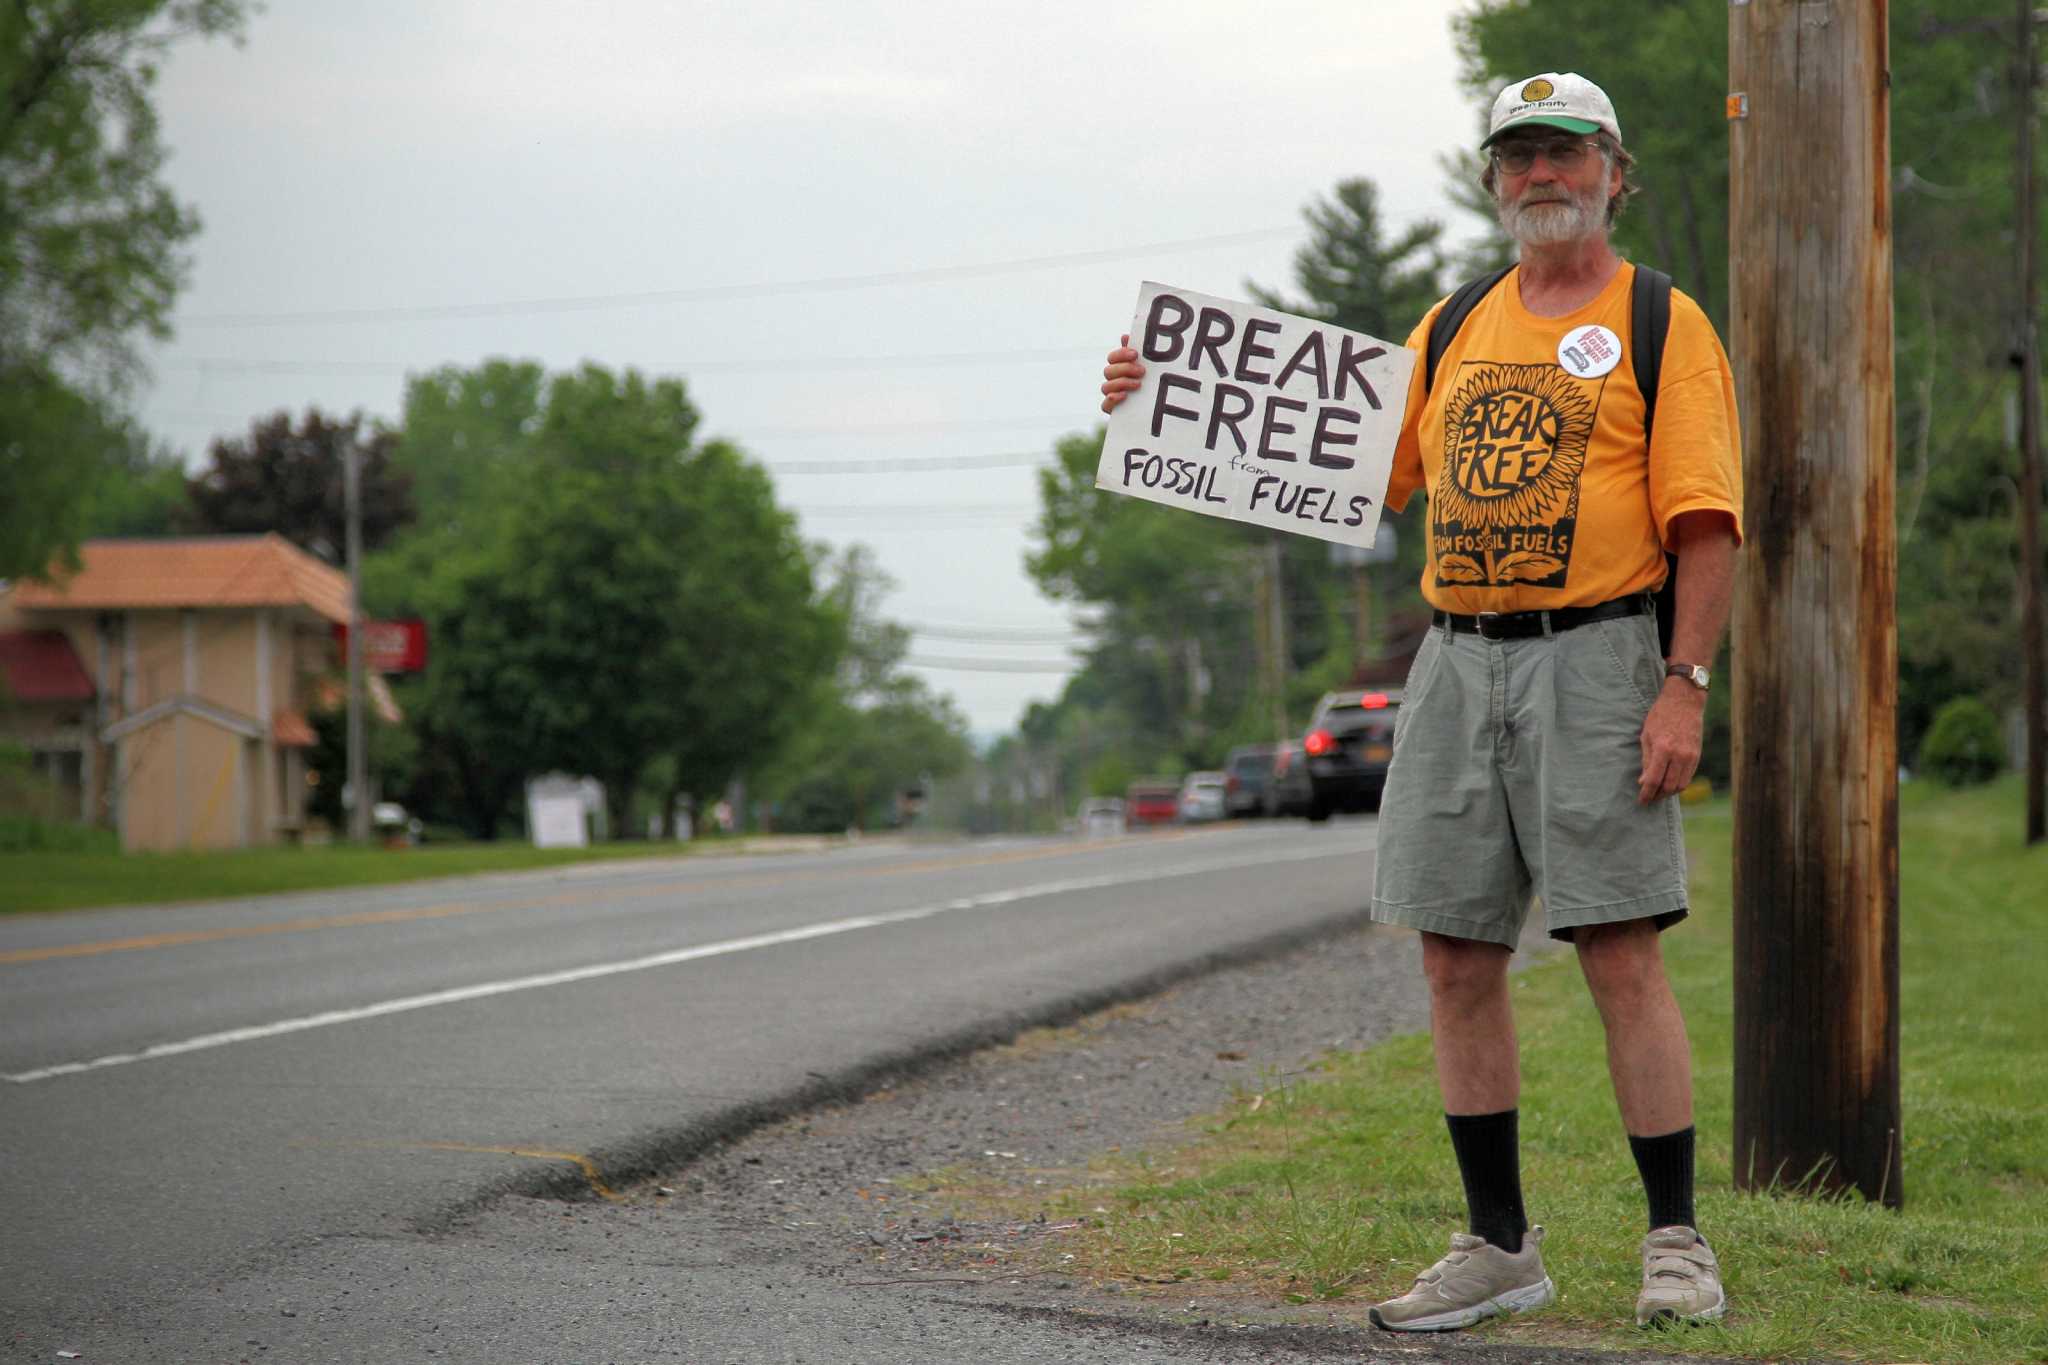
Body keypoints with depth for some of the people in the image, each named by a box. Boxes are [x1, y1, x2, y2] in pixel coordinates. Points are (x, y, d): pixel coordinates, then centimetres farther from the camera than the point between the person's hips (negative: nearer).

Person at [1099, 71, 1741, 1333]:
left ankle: (1678, 1244, 1)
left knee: (1622, 953, -8)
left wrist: (1686, 684, -15)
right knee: (1458, 960, 4)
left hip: (1594, 661, -5)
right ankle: (1498, 1245, 14)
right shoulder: (1454, 329, 17)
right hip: (1458, 663, 5)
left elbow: (1706, 520, -5)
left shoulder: (1664, 326, 2)